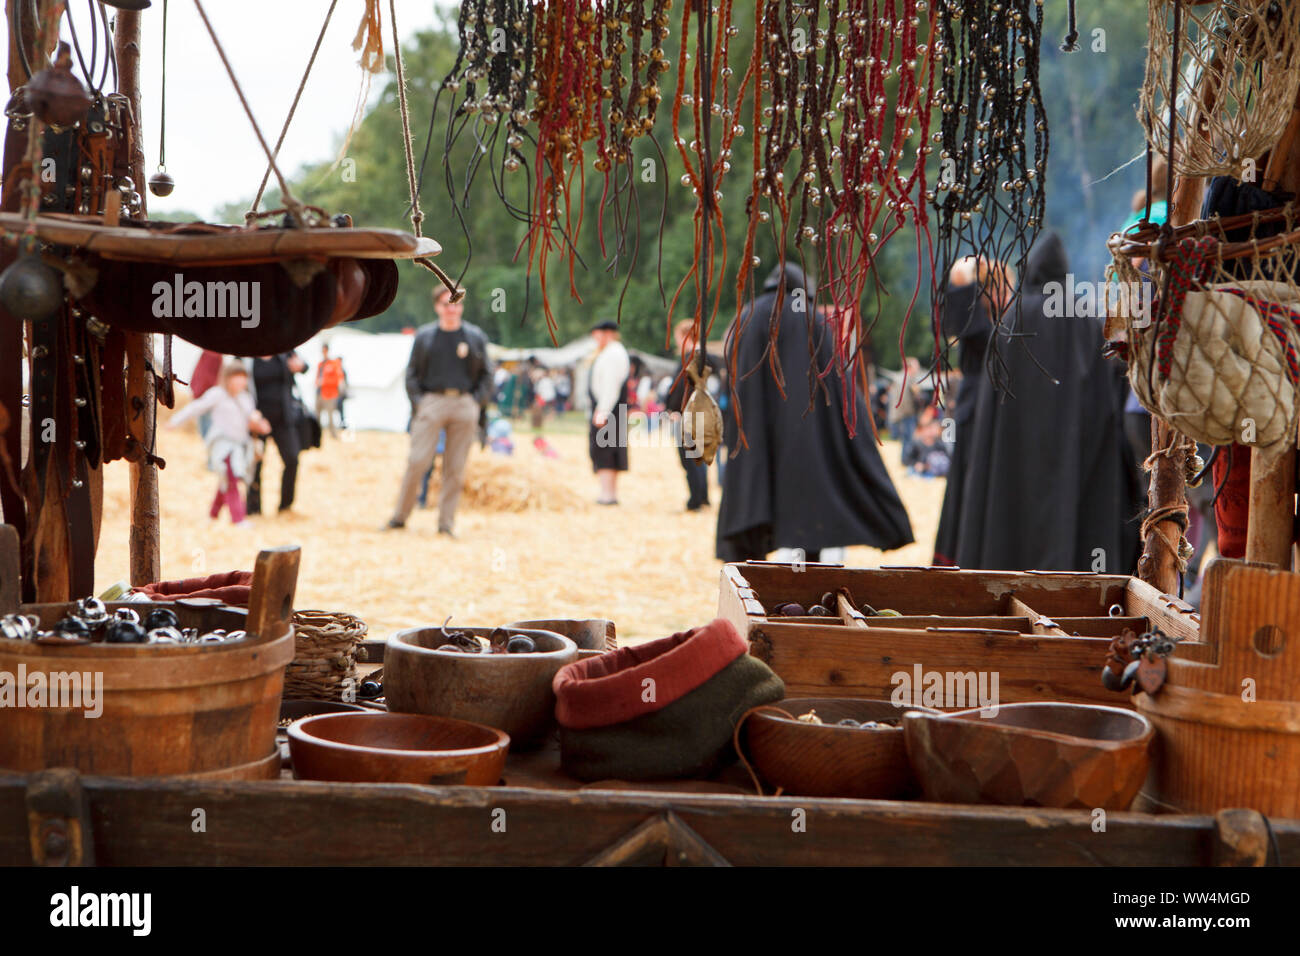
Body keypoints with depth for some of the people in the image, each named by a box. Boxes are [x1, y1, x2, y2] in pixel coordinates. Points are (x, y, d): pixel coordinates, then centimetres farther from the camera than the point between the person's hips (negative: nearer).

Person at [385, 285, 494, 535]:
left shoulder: (475, 336, 12)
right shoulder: (424, 336, 10)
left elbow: (486, 373, 14)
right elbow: (412, 373, 11)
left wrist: (477, 401, 2)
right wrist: (418, 401, -1)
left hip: (464, 405, 1)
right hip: (432, 401, -1)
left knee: (455, 468, 0)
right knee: (417, 462, -9)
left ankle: (446, 522, 7)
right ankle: (400, 516, 2)